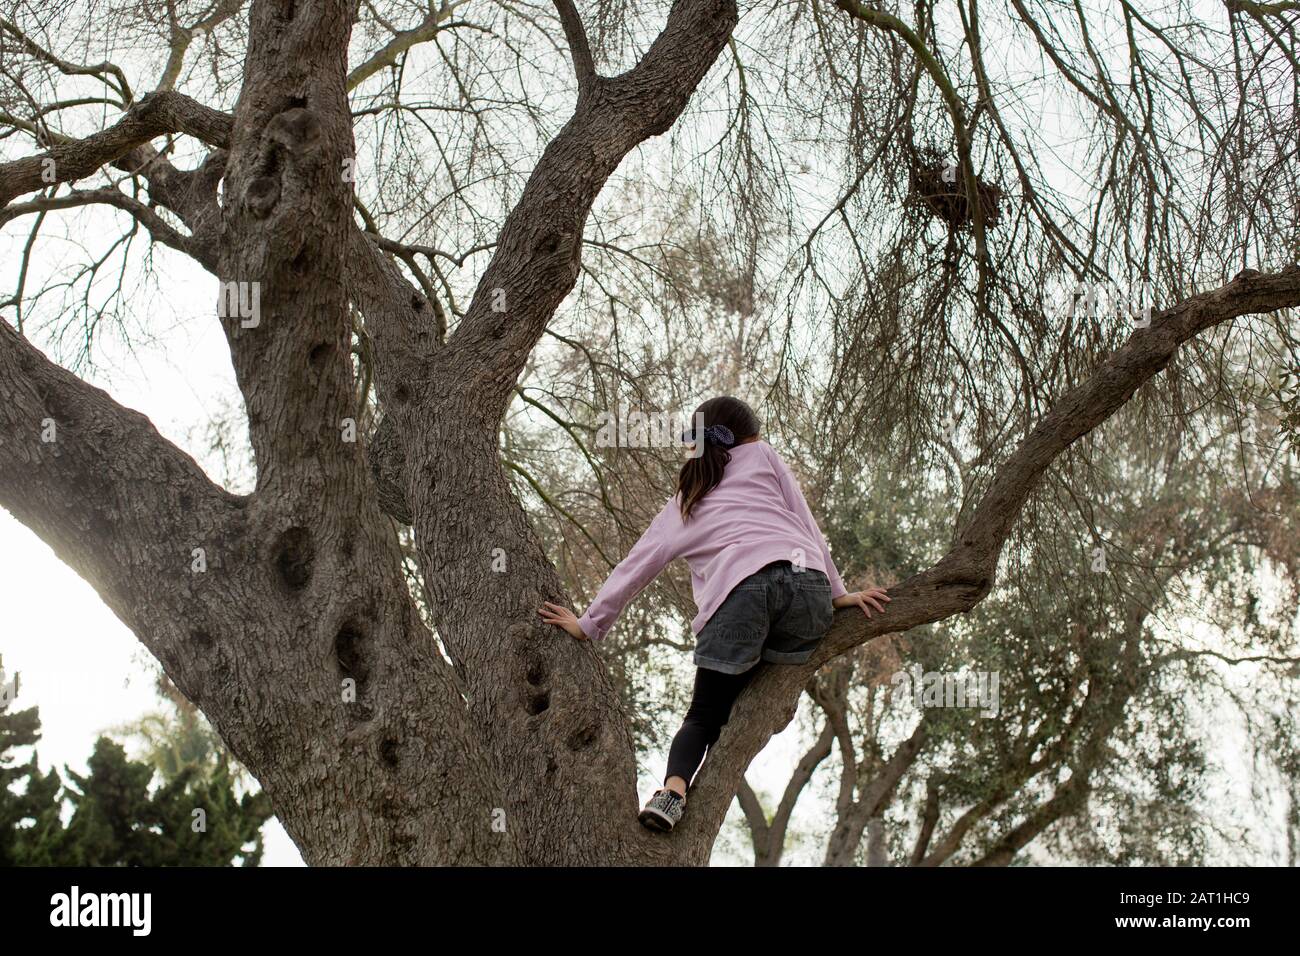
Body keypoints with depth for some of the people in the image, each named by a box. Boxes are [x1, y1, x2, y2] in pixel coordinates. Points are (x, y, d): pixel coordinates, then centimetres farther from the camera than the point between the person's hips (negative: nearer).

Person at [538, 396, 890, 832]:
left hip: (737, 591, 0)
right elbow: (805, 522, 21)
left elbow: (636, 565, 29)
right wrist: (838, 593, 22)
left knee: (704, 716, 6)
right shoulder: (762, 456, 29)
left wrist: (589, 624, 34)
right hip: (807, 580, 0)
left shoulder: (684, 502, 32)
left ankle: (673, 789, -20)